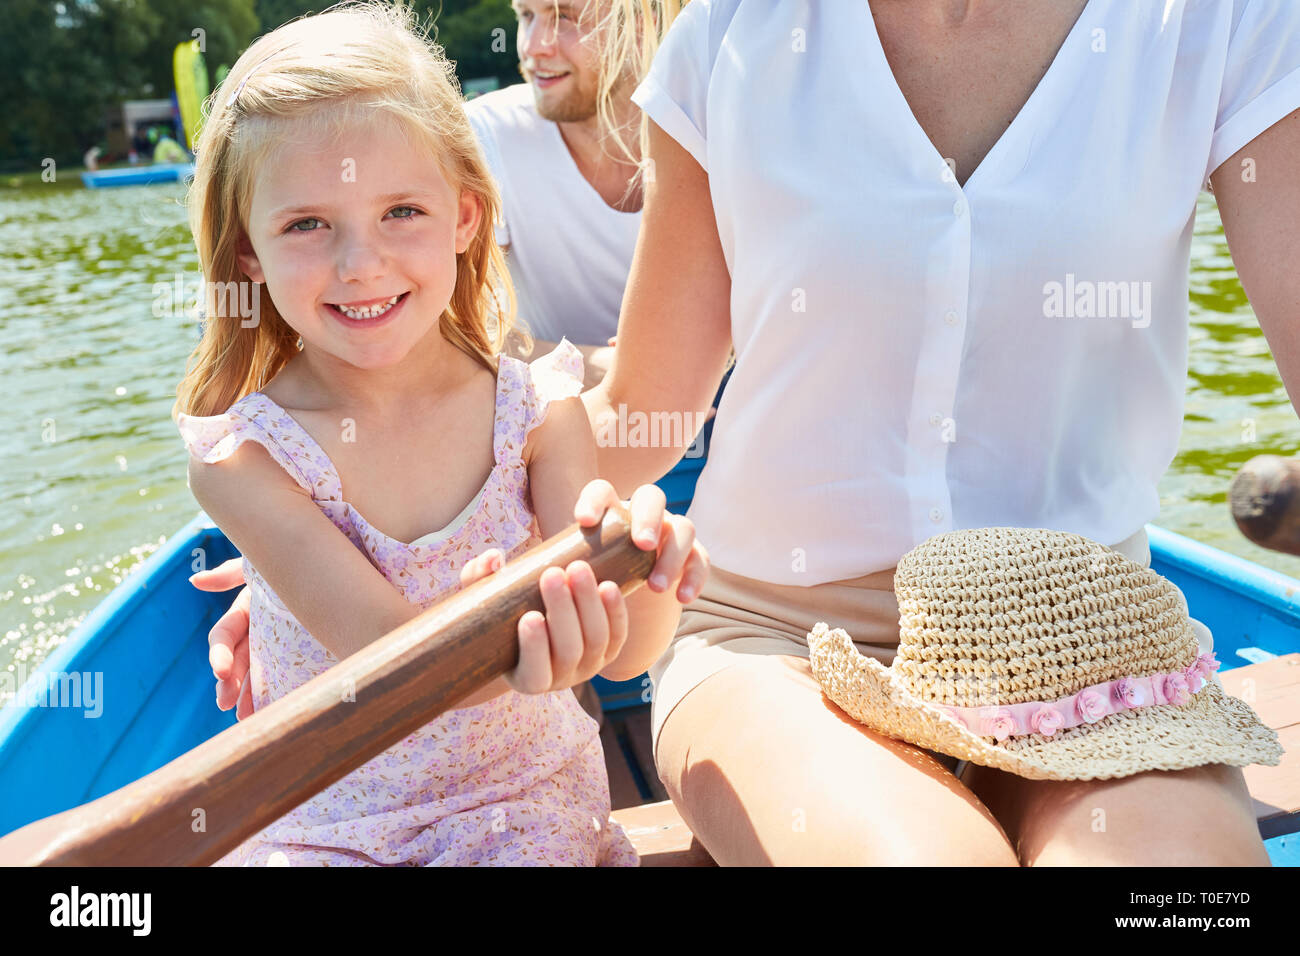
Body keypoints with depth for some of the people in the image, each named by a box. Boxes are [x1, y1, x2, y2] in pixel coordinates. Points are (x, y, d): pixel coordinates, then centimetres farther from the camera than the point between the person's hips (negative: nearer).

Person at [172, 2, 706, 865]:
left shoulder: (537, 410, -11)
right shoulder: (243, 457, -14)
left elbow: (622, 654, -15)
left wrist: (643, 582, -38)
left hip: (521, 799, 1)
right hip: (316, 820, 0)